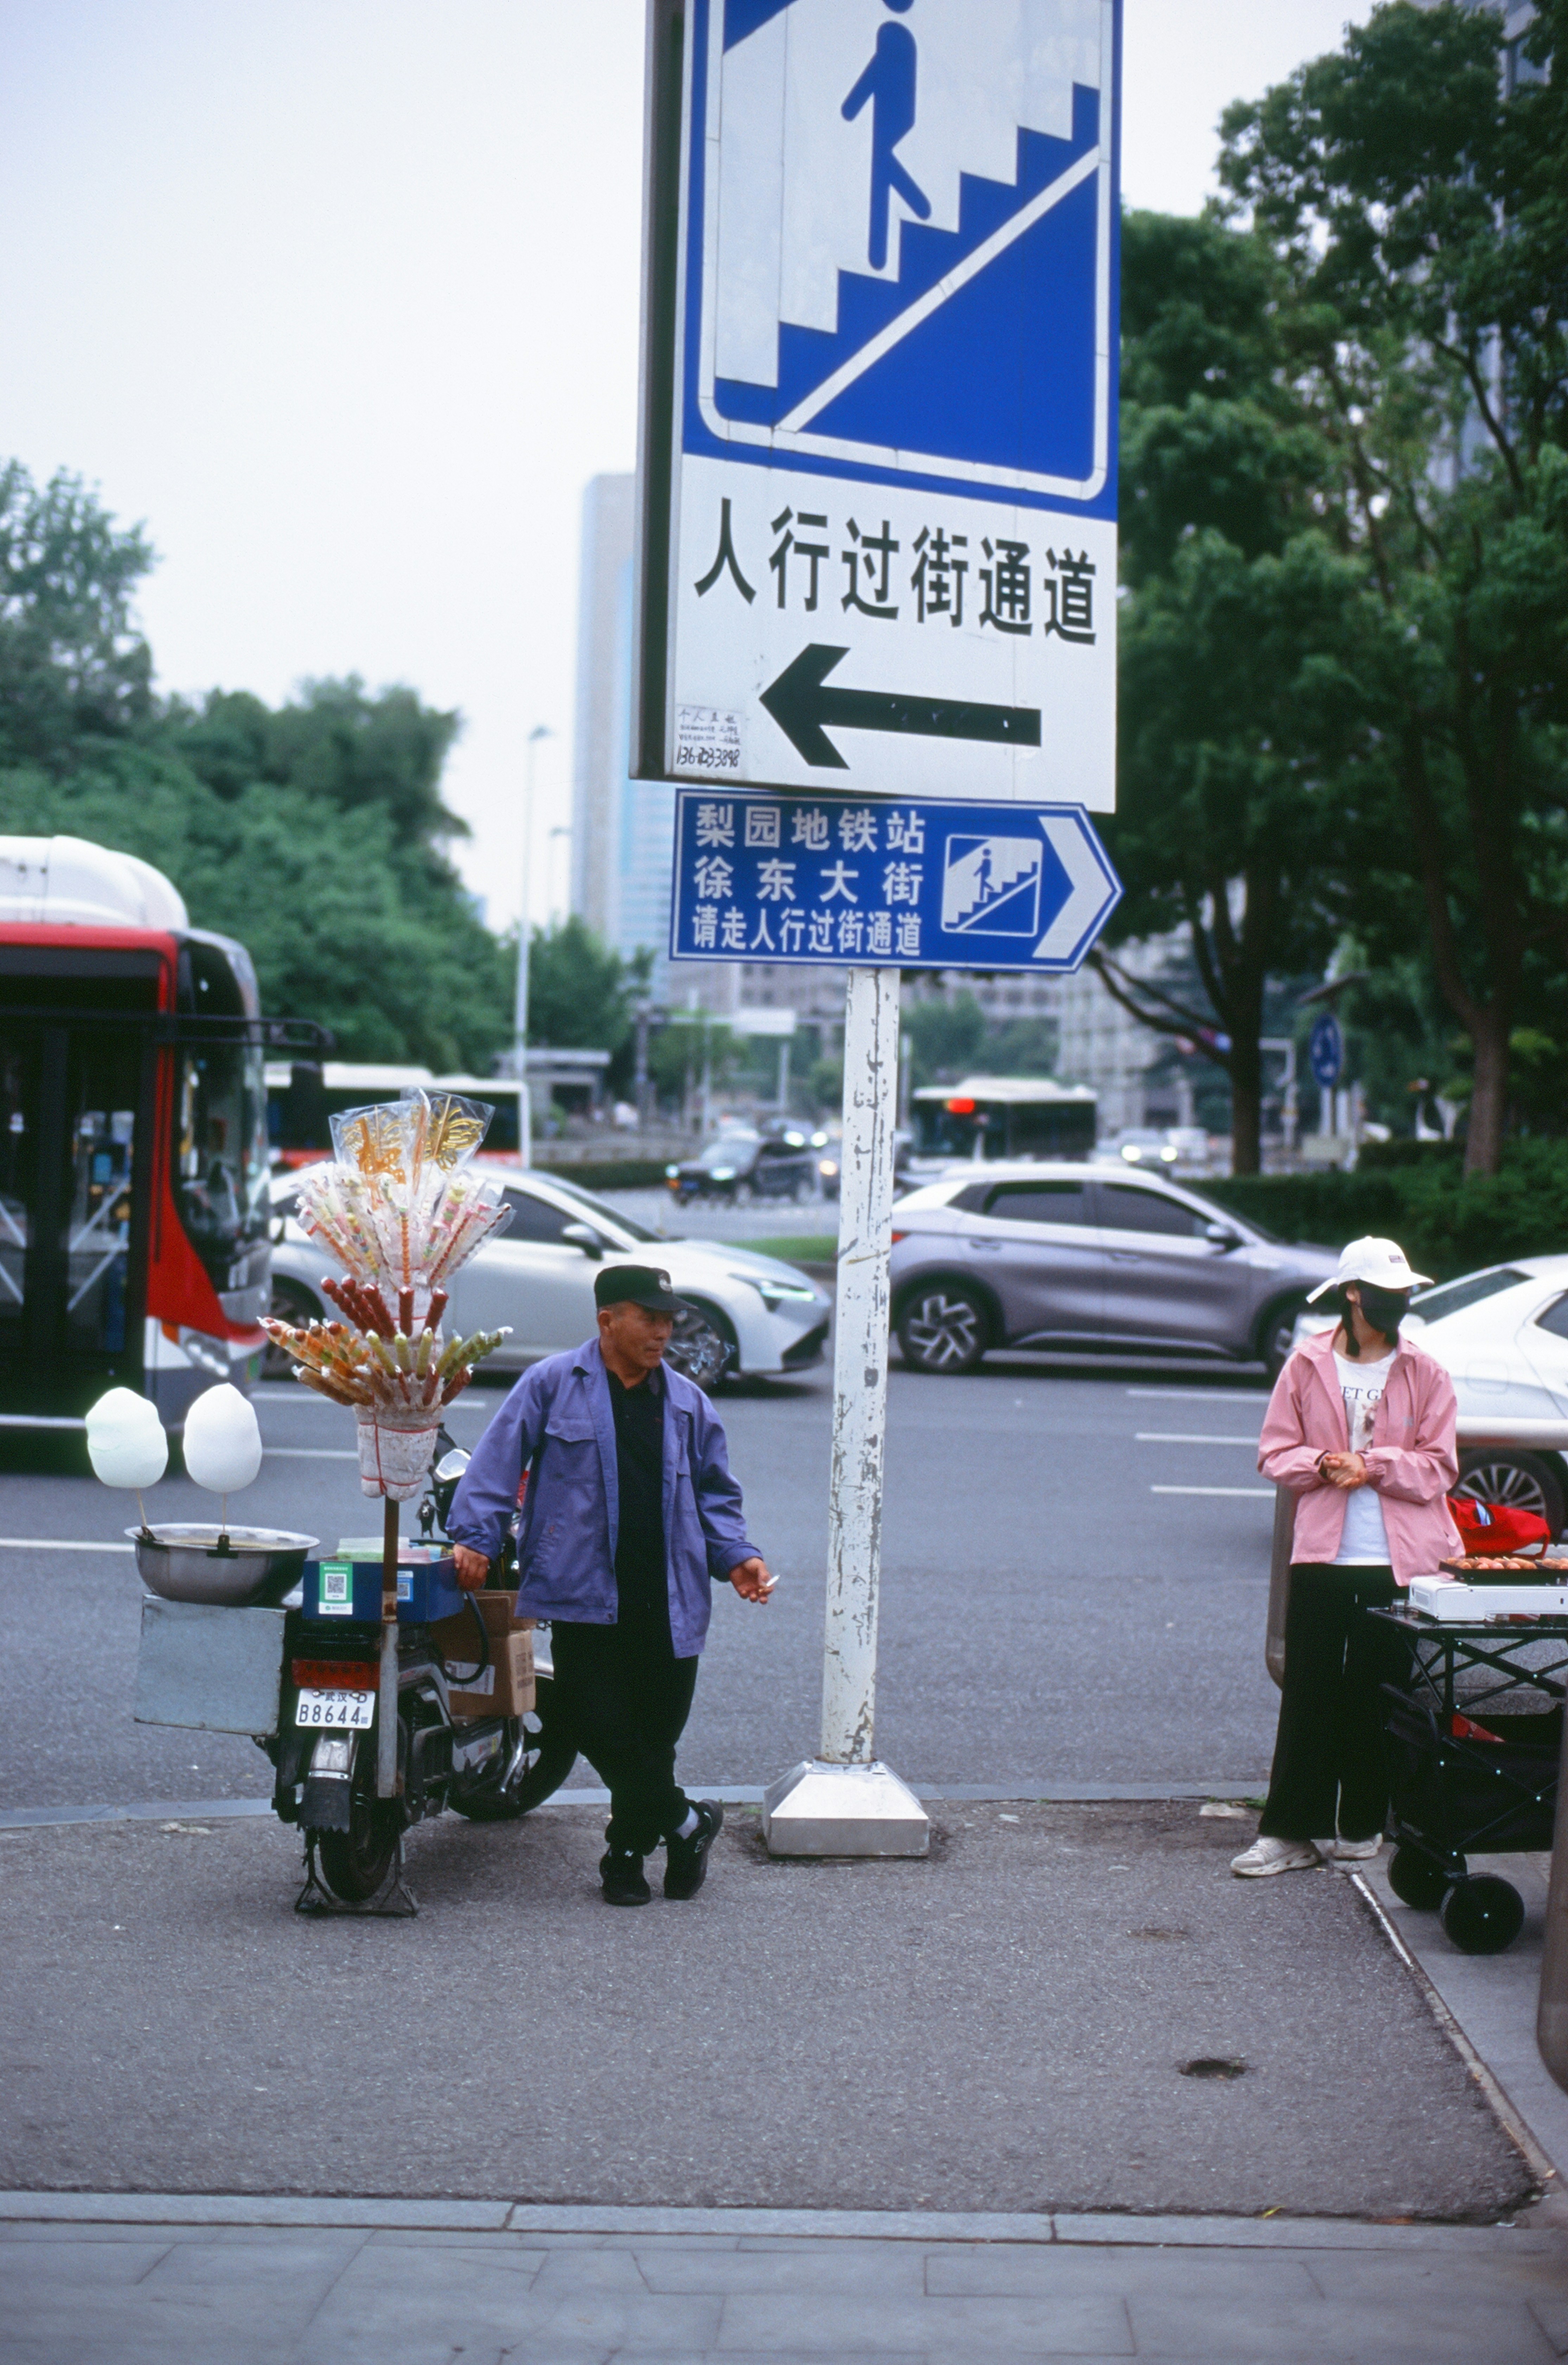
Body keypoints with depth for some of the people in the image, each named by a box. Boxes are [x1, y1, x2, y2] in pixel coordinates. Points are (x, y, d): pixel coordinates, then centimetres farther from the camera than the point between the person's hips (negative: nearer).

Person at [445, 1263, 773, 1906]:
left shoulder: (686, 1403, 14)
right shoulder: (553, 1384, 3)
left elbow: (713, 1493, 20)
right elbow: (499, 1460, 0)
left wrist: (736, 1554, 5)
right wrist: (476, 1536, -10)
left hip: (667, 1603, 3)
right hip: (586, 1596, -3)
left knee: (655, 1731, 5)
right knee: (600, 1725, -11)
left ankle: (627, 1851, 22)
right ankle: (686, 1822, 8)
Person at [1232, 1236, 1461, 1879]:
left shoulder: (1425, 1375, 1)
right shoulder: (1307, 1367, 2)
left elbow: (1439, 1468, -1)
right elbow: (1276, 1451, 5)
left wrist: (1373, 1465, -14)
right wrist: (1323, 1465, -14)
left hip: (1398, 1561, 0)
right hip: (1323, 1555, 0)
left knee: (1377, 1694, 6)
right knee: (1309, 1694, 1)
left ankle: (1361, 1825, 17)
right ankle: (1290, 1830, 5)